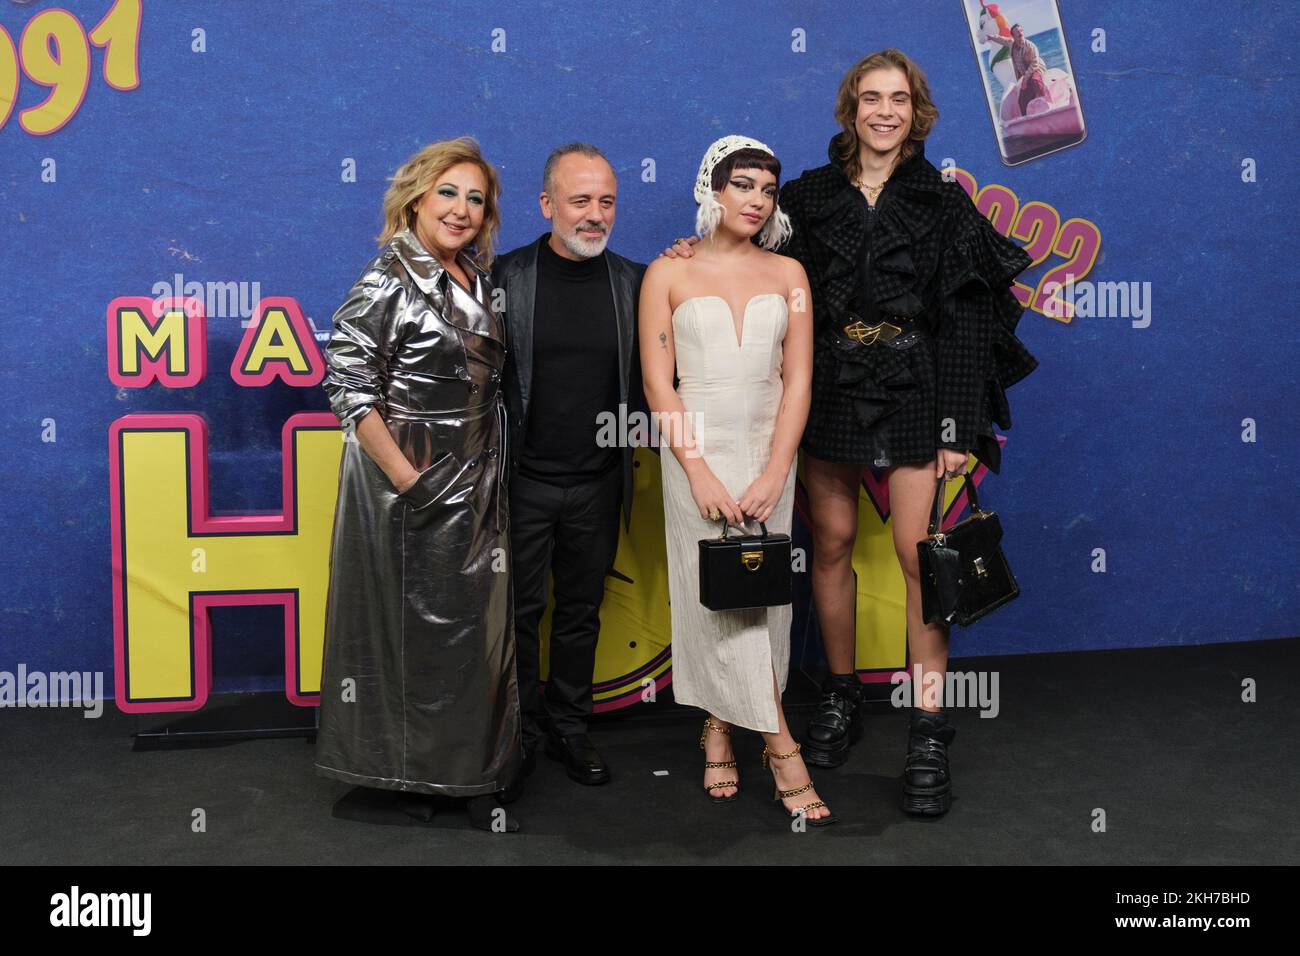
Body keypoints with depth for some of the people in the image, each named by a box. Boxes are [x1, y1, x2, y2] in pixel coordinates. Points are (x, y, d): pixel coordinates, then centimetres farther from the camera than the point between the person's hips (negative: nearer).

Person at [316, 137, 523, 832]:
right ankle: (410, 775, 21)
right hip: (412, 487, -6)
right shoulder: (389, 280, -12)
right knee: (412, 630, 5)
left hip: (476, 487, 6)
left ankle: (474, 773, 21)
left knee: (477, 629, 9)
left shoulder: (477, 279, 9)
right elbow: (346, 384, -15)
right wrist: (407, 480, -17)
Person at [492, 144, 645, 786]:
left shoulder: (633, 281, 2)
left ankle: (569, 728, 30)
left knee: (581, 612, 14)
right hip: (523, 480, -2)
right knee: (519, 610, 9)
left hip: (597, 484, 2)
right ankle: (521, 730, 26)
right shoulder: (504, 277, -5)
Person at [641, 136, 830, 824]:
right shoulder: (668, 274, 1)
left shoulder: (787, 273, 7)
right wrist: (699, 474, -13)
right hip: (696, 450, -3)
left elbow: (797, 379, 1)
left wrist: (775, 473, -10)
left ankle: (718, 729, 20)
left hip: (768, 450, 3)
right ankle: (779, 746, -1)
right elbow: (657, 383, -4)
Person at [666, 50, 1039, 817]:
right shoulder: (811, 196, 8)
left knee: (921, 554, -7)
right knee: (832, 541, 6)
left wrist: (958, 426, -8)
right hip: (832, 391, 2)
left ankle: (928, 732, 1)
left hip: (914, 393, -2)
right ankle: (841, 696, 24)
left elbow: (964, 320, -2)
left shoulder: (943, 202, 2)